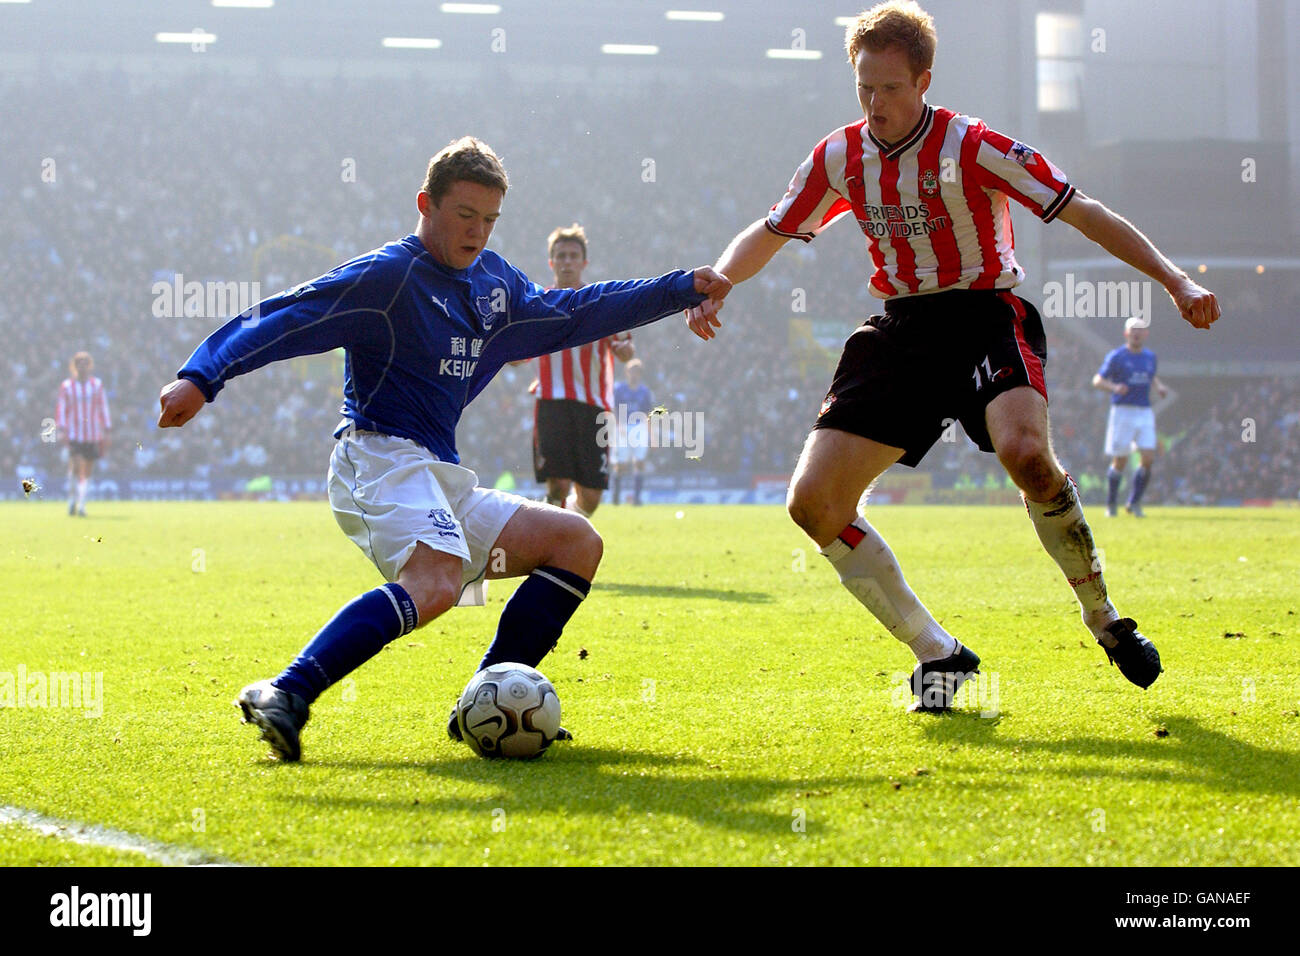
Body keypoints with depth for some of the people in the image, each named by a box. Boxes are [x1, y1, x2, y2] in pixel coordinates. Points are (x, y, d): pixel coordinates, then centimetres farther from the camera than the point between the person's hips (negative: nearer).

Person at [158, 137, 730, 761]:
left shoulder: (493, 281, 19)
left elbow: (567, 315, 34)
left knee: (577, 543, 8)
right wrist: (201, 377, -28)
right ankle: (284, 697, -46)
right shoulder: (386, 276, -6)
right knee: (437, 580, -37)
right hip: (382, 460, -10)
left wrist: (682, 290, 32)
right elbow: (279, 320, -14)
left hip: (441, 483, 10)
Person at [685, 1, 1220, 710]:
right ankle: (937, 655, 2)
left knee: (1025, 452, -36)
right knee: (813, 502, -10)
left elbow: (1083, 215, -11)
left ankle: (1104, 621, -14)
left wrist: (1175, 281, -19)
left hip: (986, 316, -5)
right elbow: (768, 234, 16)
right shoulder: (840, 159, 3)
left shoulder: (974, 148, -12)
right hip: (900, 330, 5)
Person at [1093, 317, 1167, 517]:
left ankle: (1134, 503, 5)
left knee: (1148, 459, -8)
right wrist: (1114, 387, -23)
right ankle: (1111, 504, 15)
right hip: (1122, 412, -4)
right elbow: (1097, 380, -4)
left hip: (1145, 413, 4)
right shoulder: (1116, 357, -4)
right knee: (1120, 461, -2)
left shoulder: (1150, 356, 12)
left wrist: (1159, 386, 7)